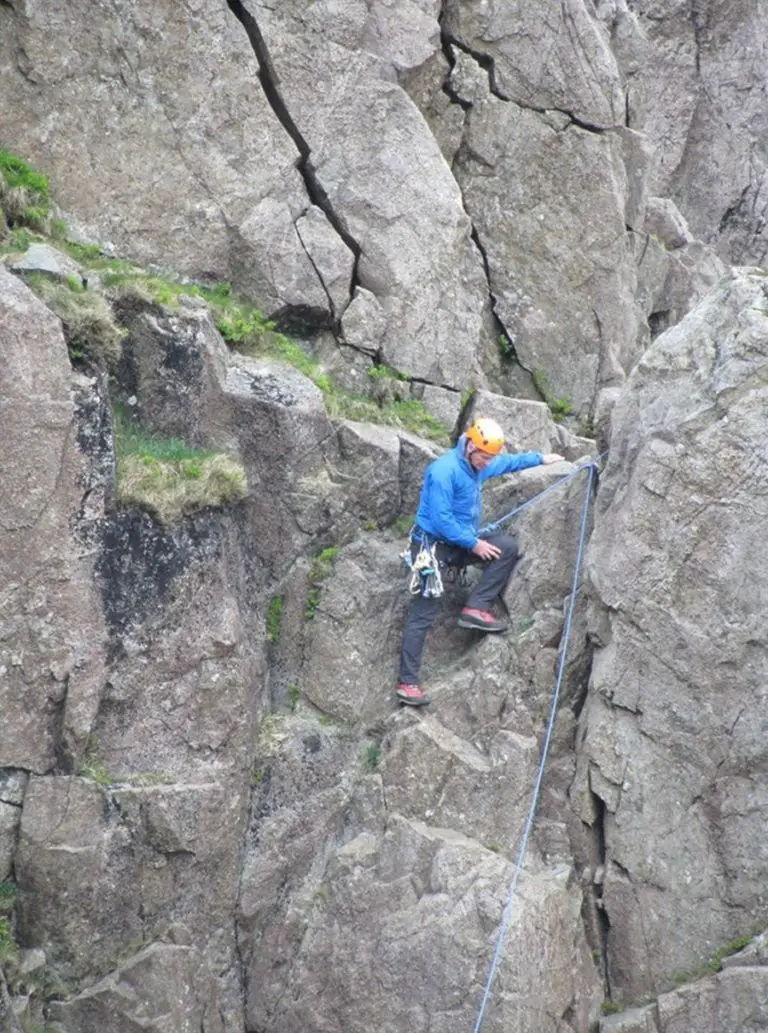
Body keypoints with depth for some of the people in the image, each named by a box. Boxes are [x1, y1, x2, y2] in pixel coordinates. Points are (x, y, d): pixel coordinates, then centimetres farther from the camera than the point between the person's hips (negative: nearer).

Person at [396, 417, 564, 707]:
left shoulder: (478, 466, 5)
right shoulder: (444, 471, -23)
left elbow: (508, 462, 26)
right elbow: (440, 519, -25)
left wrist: (541, 458, 31)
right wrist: (474, 543, -20)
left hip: (460, 543, 9)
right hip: (433, 546, -9)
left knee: (507, 547, -4)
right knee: (423, 615, -10)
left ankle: (476, 608, -6)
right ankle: (407, 683, -8)